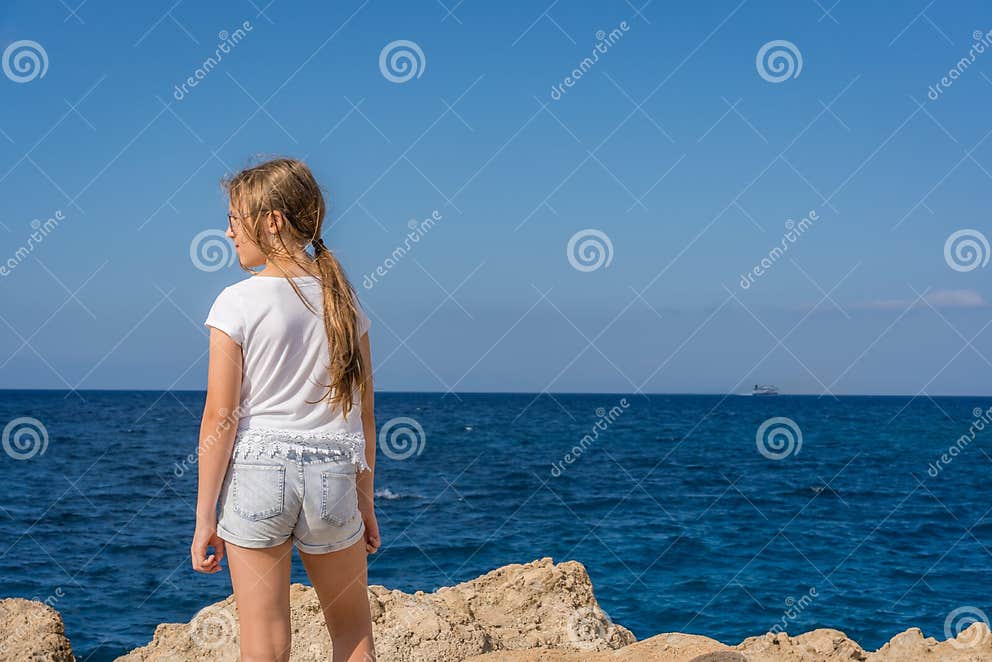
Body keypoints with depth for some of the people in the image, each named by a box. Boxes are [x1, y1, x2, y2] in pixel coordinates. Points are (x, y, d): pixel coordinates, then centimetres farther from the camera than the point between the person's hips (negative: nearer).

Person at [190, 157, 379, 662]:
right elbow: (363, 414, 7)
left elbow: (220, 419, -9)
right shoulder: (343, 300, 4)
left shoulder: (238, 302, -8)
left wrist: (205, 516, -3)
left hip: (256, 473, -3)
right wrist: (364, 501, 16)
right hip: (334, 476, 3)